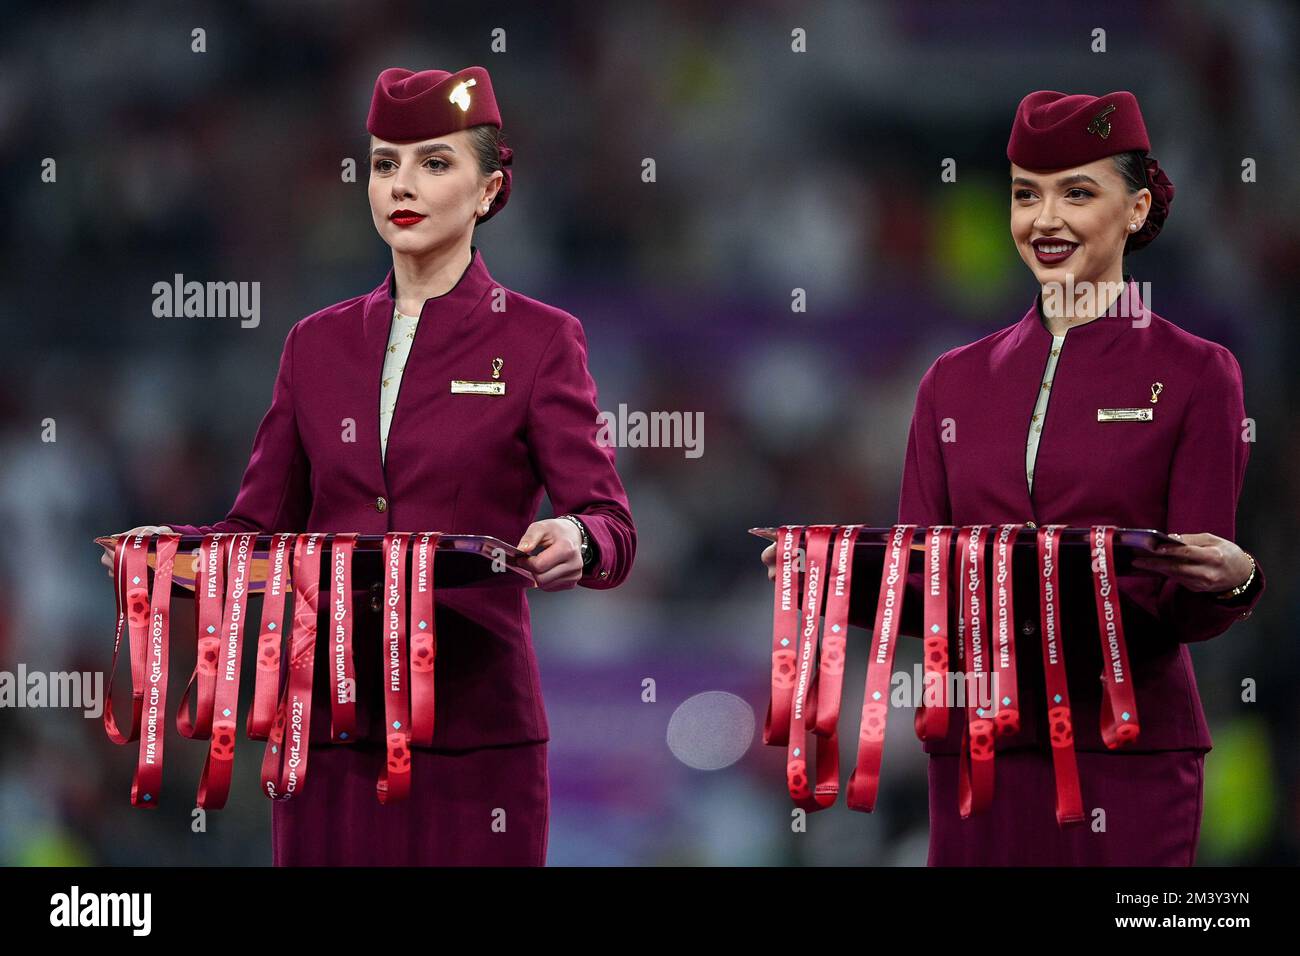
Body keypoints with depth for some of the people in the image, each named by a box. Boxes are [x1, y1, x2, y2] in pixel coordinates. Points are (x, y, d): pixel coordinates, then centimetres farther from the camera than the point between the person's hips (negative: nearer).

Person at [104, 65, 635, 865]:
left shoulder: (538, 341, 1)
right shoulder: (320, 345, 13)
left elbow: (612, 529, -5)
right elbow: (261, 530, 15)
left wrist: (575, 543, -28)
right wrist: (172, 548, -6)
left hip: (472, 730, -3)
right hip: (330, 721, 3)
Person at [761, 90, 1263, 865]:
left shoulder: (1195, 376, 1)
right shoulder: (957, 381, 12)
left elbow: (1194, 608, -2)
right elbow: (922, 591, 10)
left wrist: (1230, 581, -24)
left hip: (1125, 748, -3)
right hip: (978, 743, 3)